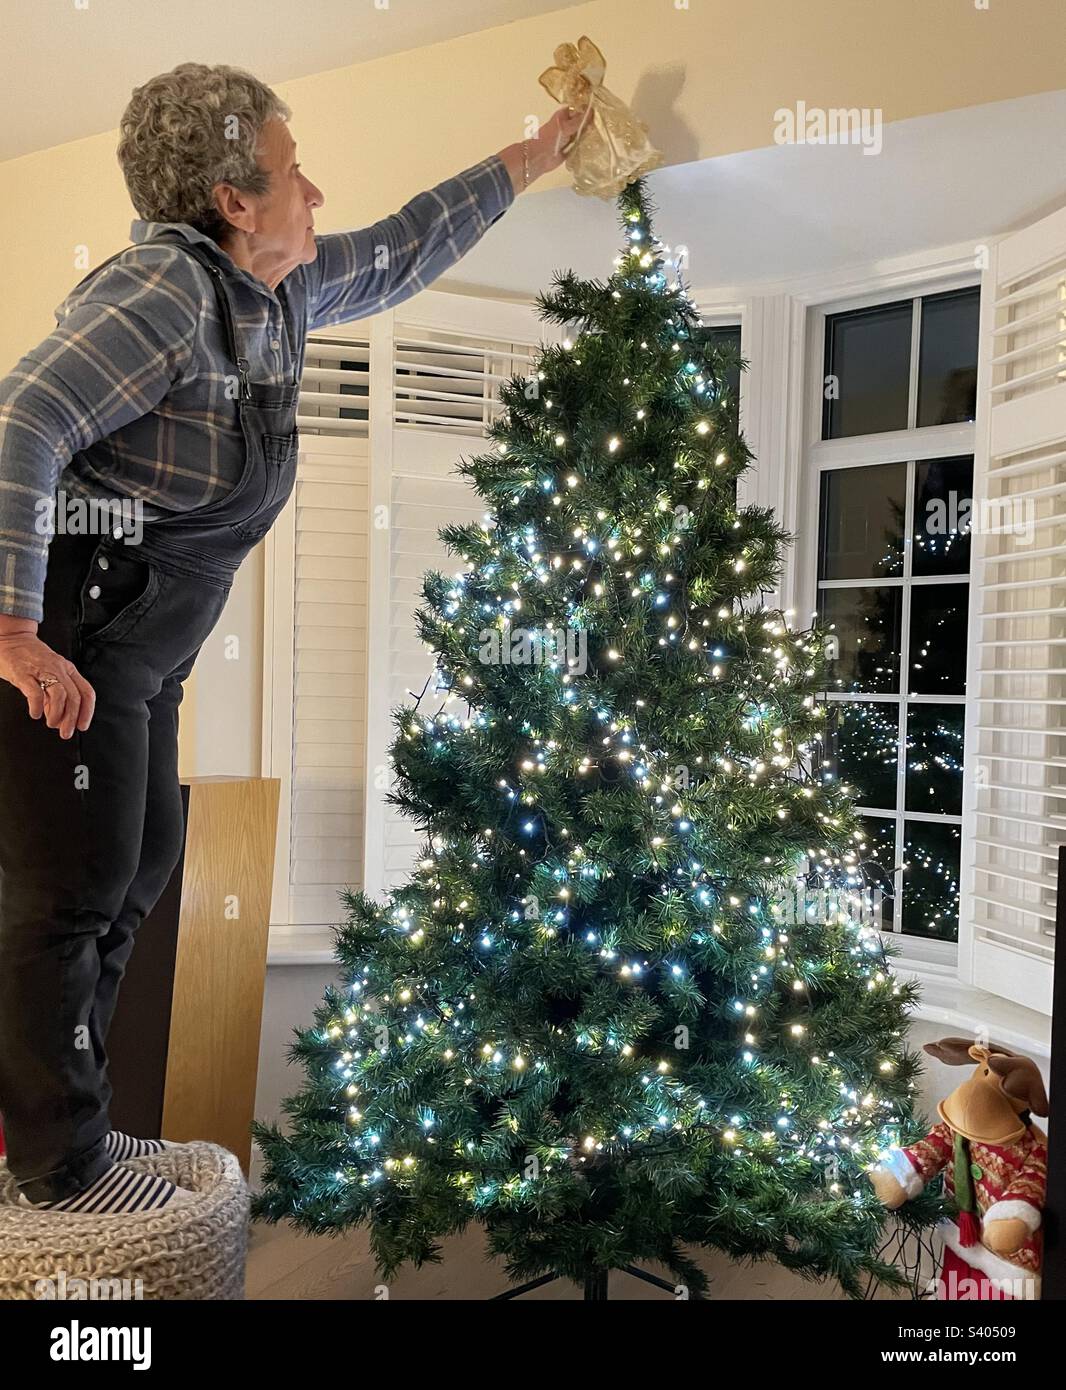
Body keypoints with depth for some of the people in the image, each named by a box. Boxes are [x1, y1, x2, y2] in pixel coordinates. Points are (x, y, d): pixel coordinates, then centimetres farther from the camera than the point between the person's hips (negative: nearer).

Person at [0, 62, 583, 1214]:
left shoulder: (279, 290, 10)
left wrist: (526, 163, 30)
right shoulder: (161, 292, -18)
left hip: (138, 650, 10)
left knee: (140, 866, 14)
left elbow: (401, 252, 25)